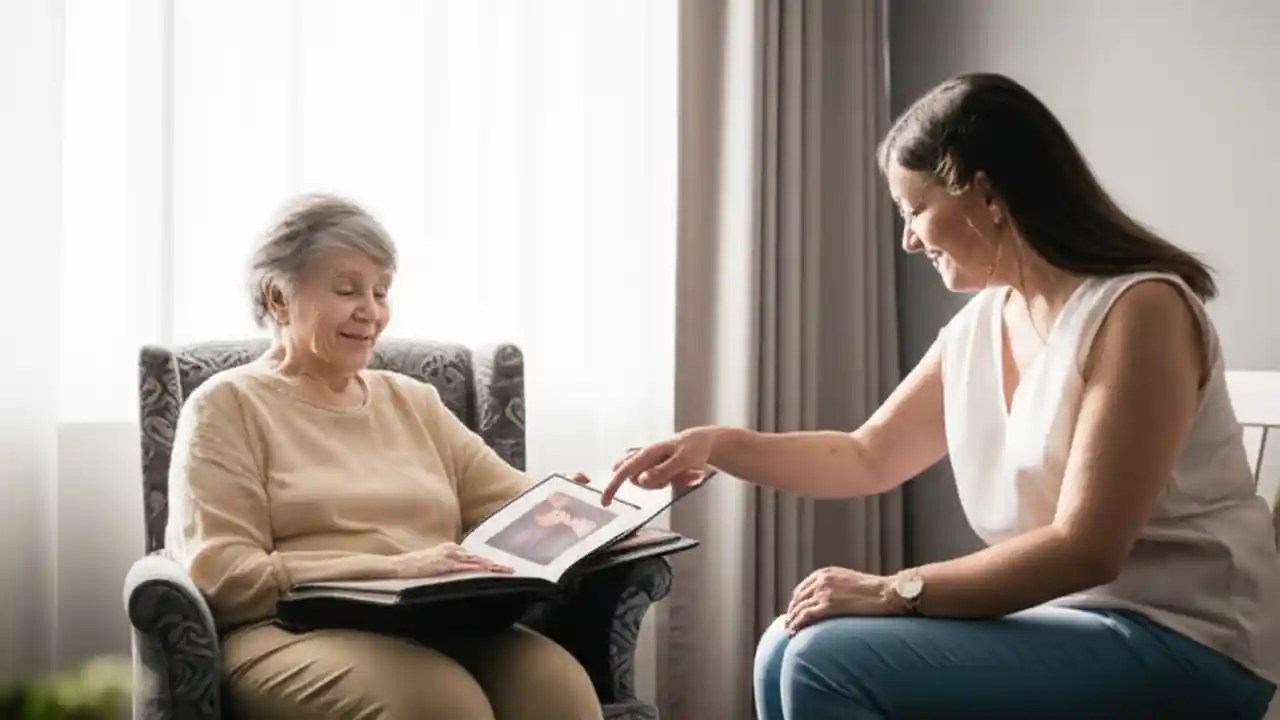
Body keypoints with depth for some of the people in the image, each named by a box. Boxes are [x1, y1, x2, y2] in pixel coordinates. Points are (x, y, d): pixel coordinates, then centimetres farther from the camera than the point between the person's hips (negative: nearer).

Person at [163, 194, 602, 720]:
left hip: (442, 627, 5)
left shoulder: (413, 400, 26)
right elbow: (221, 576, -7)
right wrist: (394, 568, -16)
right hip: (298, 633, -5)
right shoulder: (228, 405, 7)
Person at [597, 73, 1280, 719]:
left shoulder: (1138, 310, -18)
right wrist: (719, 445, 9)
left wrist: (895, 591, -20)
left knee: (831, 662, -19)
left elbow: (1085, 548, -22)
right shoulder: (978, 327, 7)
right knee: (791, 649, 2)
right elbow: (869, 457, 20)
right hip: (1075, 615, 8)